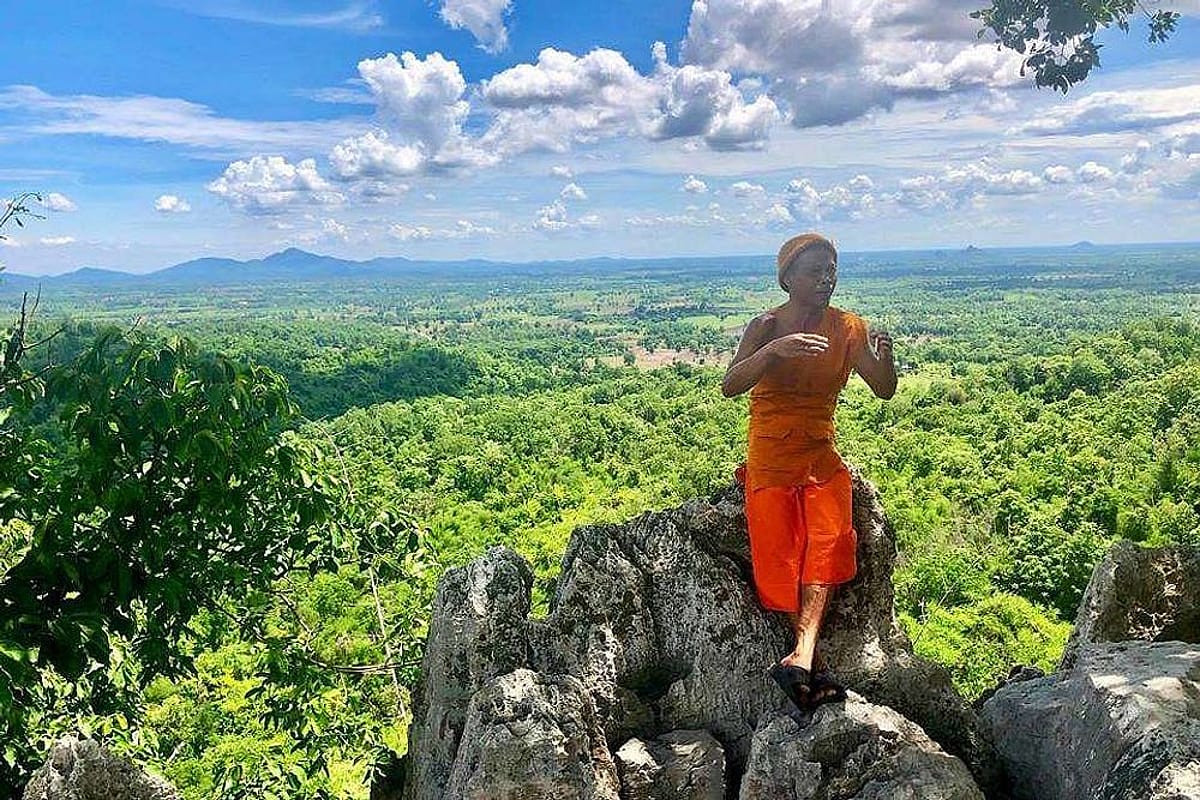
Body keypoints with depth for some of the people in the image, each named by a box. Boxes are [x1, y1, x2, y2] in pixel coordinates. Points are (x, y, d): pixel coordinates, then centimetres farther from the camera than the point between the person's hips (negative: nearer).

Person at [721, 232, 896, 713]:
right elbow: (730, 387, -20)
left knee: (828, 542, -20)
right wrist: (774, 351, -37)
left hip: (823, 460, 2)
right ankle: (815, 670, -2)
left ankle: (800, 658, -28)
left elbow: (884, 391, -2)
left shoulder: (847, 328, 4)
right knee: (780, 564, -9)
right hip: (770, 462, -2)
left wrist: (884, 357, -23)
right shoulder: (766, 327, -5)